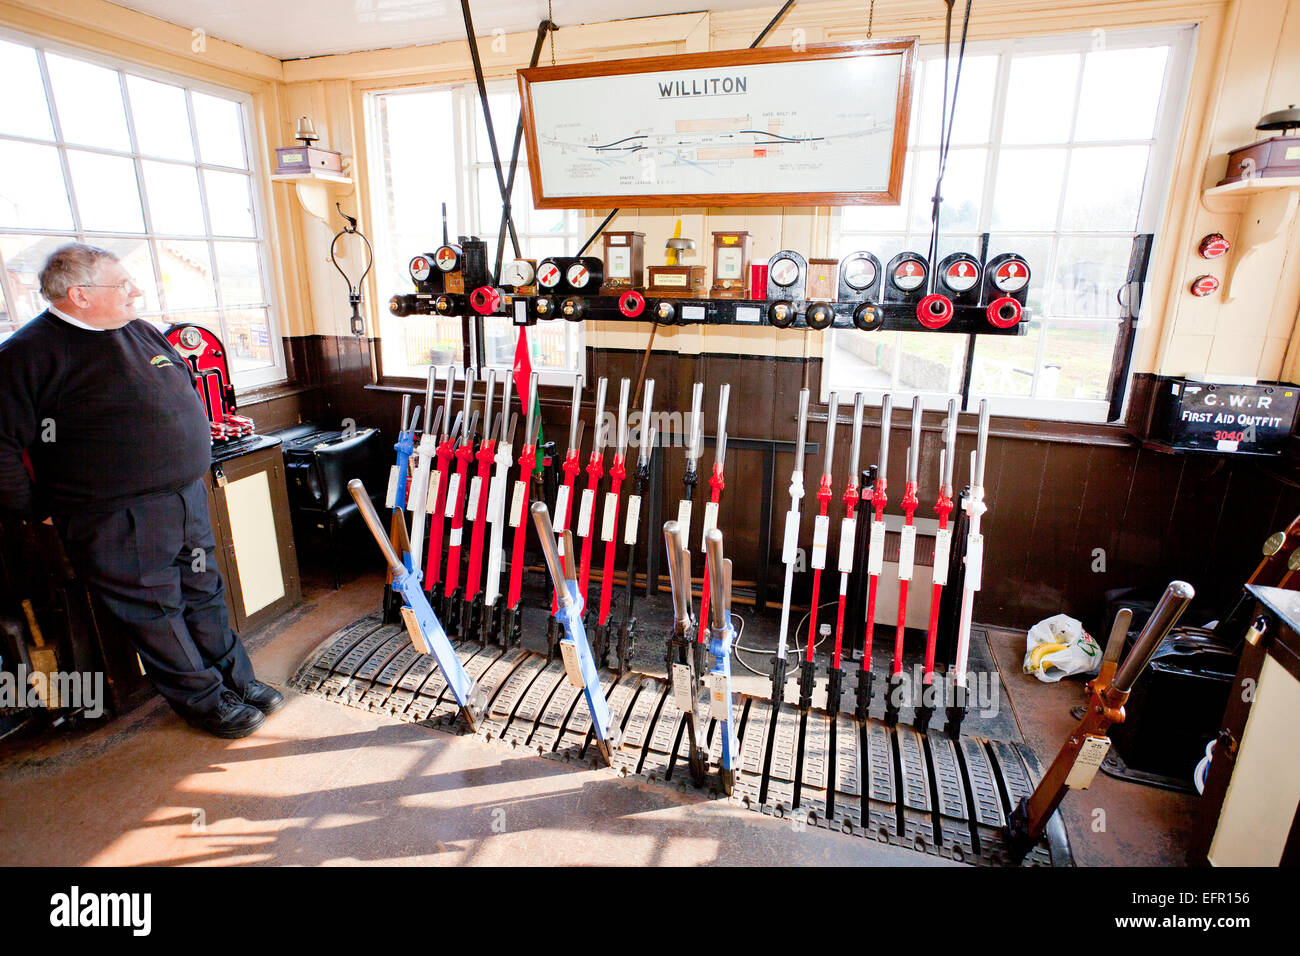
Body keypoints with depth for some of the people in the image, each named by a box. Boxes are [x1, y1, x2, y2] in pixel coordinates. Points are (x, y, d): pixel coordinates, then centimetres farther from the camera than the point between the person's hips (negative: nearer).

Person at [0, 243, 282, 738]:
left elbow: (187, 387, 25)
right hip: (119, 520, -6)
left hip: (188, 498, 7)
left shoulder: (140, 332, 10)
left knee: (204, 593, 16)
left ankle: (235, 677, 31)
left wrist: (191, 456, 22)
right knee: (154, 610, 6)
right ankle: (202, 699, 22)